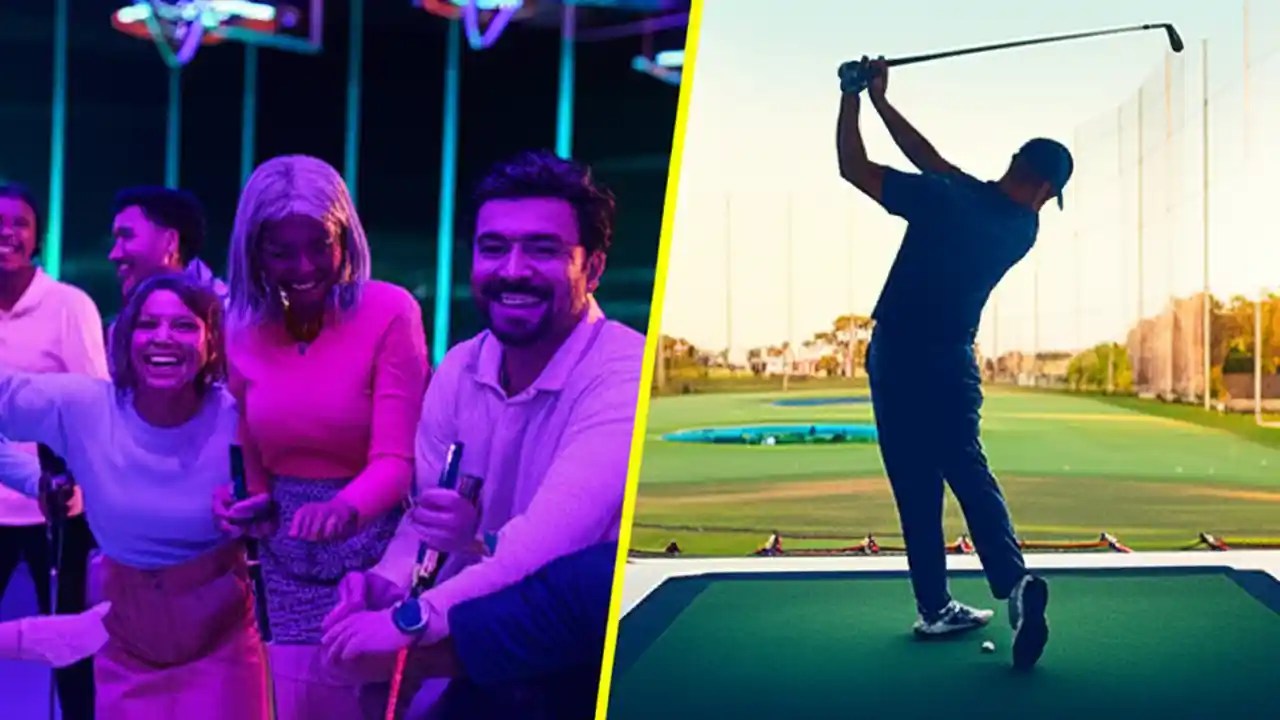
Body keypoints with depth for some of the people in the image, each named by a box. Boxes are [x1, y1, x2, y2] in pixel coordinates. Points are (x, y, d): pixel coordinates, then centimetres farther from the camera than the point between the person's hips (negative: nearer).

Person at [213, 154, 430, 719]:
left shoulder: (391, 311, -14)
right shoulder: (244, 331, 1)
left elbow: (396, 458, -21)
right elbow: (254, 457, 10)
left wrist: (346, 507, -40)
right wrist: (244, 506, -11)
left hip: (375, 544, -4)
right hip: (289, 558, 4)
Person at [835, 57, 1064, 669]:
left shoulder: (947, 200, -17)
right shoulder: (1026, 230, -2)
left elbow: (854, 167, -16)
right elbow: (937, 165, 3)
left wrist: (855, 97, -5)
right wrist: (881, 103, 3)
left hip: (896, 357, -2)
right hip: (953, 363, 3)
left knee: (917, 486, 4)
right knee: (969, 472, 10)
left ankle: (935, 607, 7)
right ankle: (1014, 581, -12)